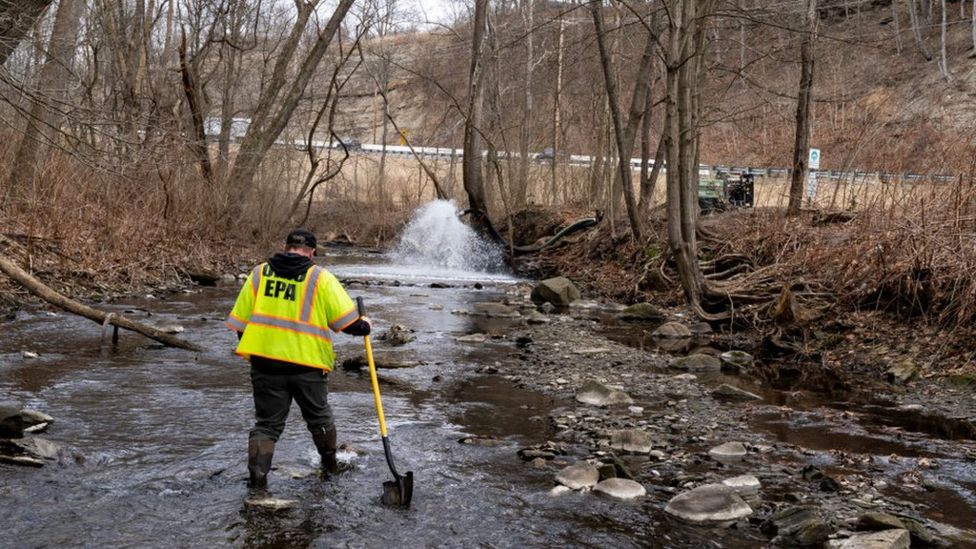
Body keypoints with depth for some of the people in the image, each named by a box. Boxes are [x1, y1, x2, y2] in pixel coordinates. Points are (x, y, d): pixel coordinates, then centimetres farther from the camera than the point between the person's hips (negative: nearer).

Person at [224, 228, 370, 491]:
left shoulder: (258, 273, 5)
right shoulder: (320, 278, -3)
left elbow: (240, 321, 9)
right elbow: (345, 319, -6)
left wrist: (251, 350, 22)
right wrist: (364, 327, 15)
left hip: (265, 363, 1)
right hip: (307, 364, -1)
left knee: (266, 423, 10)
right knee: (319, 417, 21)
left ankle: (257, 479, 1)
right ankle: (330, 465, 39)